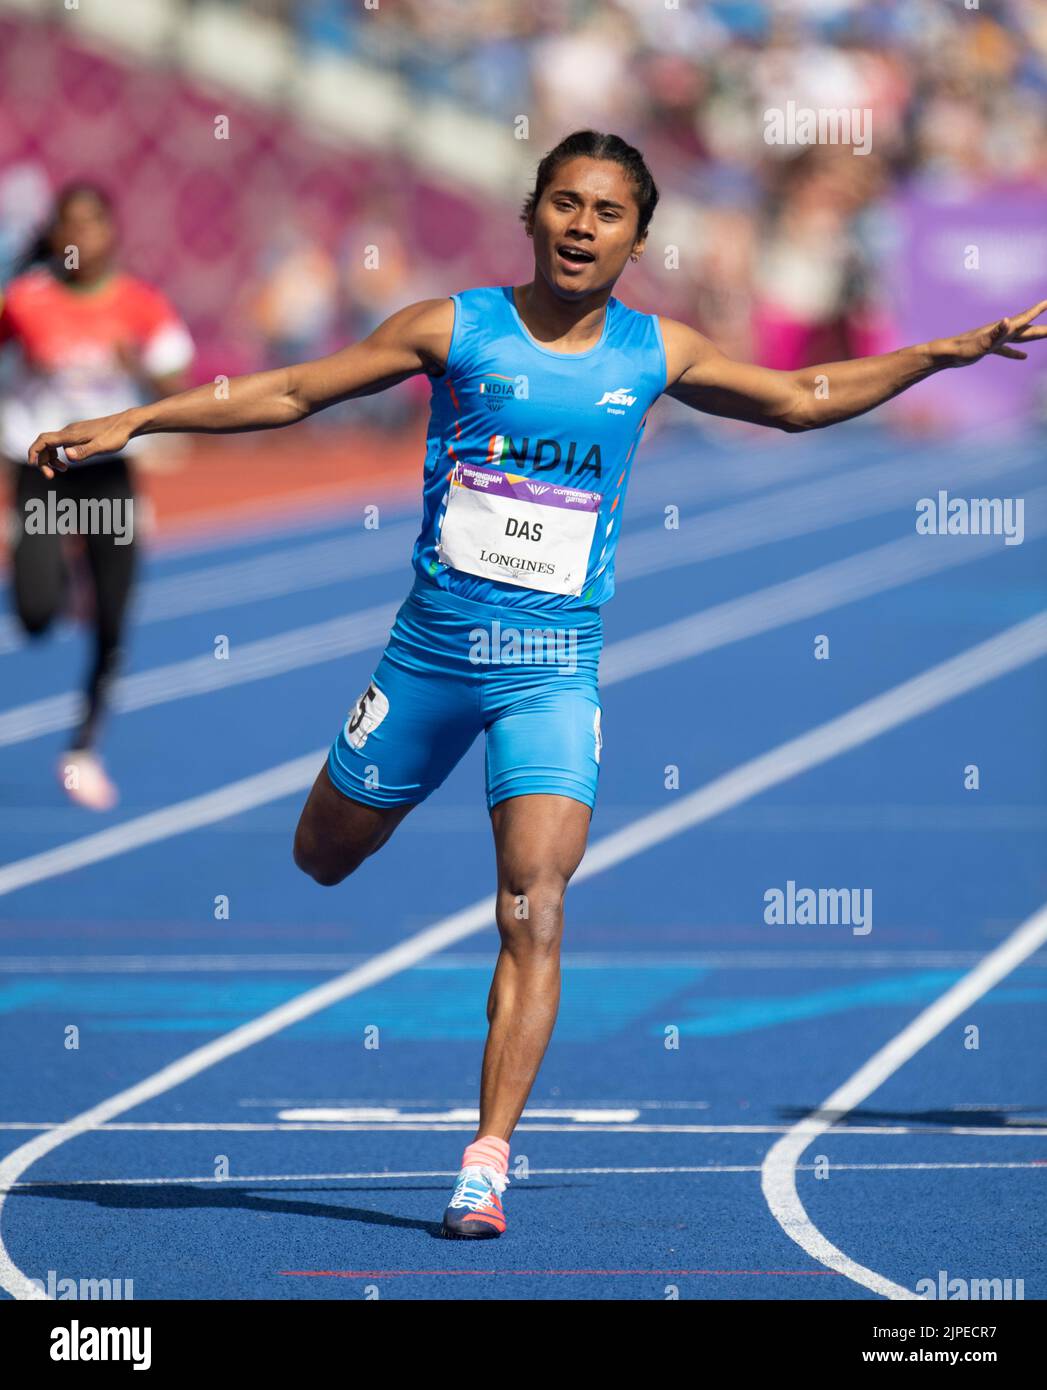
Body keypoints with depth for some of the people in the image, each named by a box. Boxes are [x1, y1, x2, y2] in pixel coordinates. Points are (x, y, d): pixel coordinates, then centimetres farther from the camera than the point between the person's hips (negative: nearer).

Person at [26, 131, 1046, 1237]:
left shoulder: (656, 355, 3)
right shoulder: (456, 329, -3)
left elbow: (802, 399, 18)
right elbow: (290, 392, 2)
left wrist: (942, 353, 11)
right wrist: (129, 423, -2)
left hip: (555, 668, 0)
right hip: (432, 646, 0)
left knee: (535, 915, -15)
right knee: (323, 858, 15)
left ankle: (487, 1161, -14)